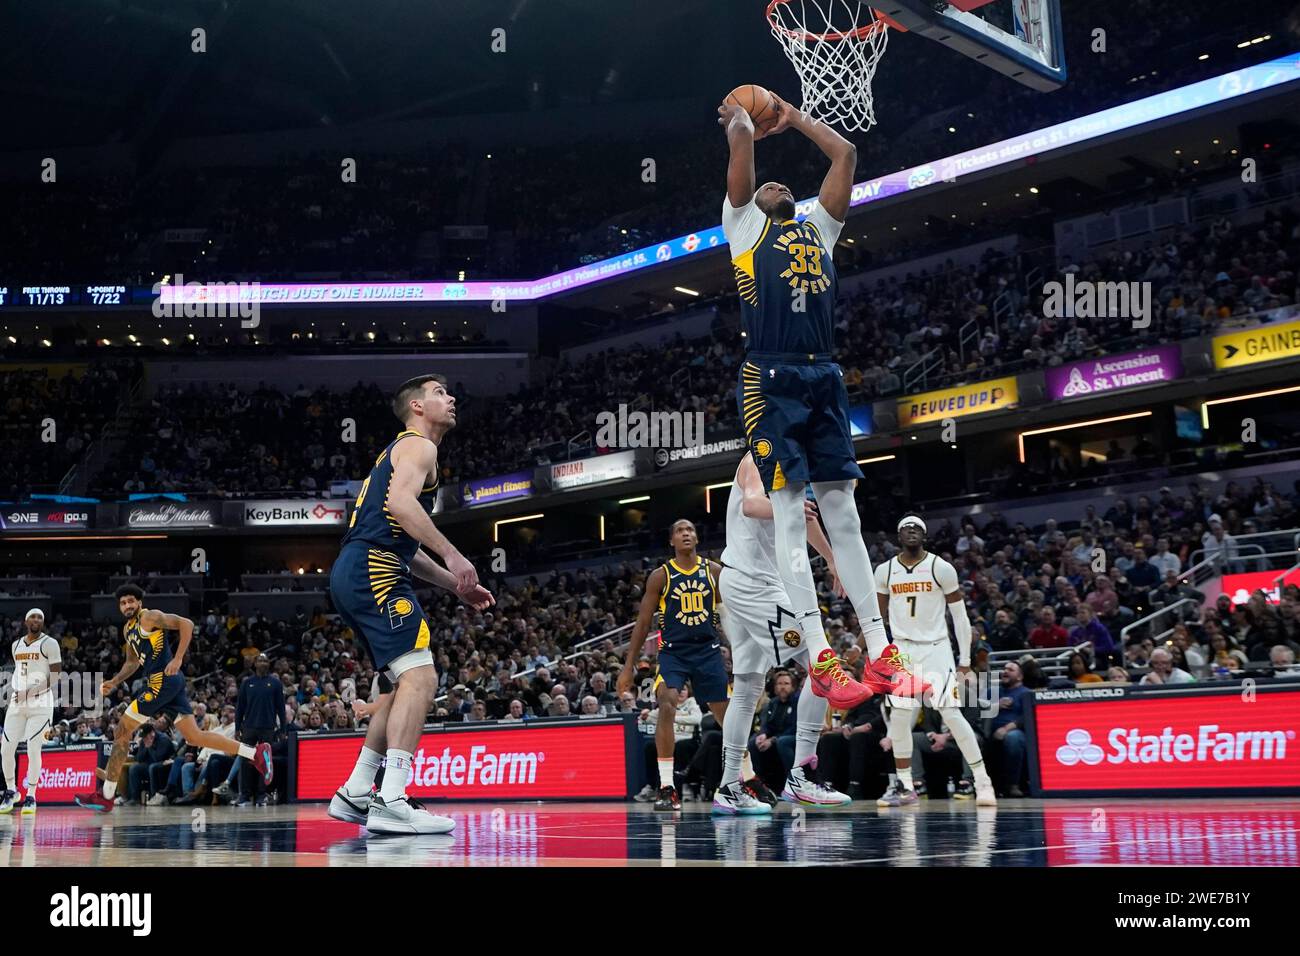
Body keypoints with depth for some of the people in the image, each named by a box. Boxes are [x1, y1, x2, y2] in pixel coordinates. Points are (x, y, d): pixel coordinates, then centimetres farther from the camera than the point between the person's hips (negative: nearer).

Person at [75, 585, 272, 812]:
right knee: (194, 736, 3)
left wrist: (178, 659, -22)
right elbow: (132, 662, 34)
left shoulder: (149, 617, -6)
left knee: (122, 731, -3)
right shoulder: (128, 629, 22)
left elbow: (186, 624, -17)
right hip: (158, 682, 9)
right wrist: (114, 682, 21)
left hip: (162, 679, -9)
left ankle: (106, 796, 3)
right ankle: (256, 753, 1)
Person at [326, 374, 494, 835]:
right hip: (373, 572, -11)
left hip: (354, 573, 11)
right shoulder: (417, 445, 0)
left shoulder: (400, 451, 31)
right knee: (420, 676, -18)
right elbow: (400, 502, -22)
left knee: (406, 682, 17)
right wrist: (452, 555, -25)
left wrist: (455, 585, 28)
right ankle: (392, 802, -26)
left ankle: (355, 793, 19)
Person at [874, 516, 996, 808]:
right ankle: (905, 786, 9)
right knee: (899, 717, -3)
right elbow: (880, 616, 14)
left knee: (951, 714, -12)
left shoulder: (941, 568, -6)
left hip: (936, 648, -3)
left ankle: (983, 782, -4)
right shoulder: (885, 571, 3)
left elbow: (960, 616, -2)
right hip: (902, 650, 3)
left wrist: (965, 661, -4)